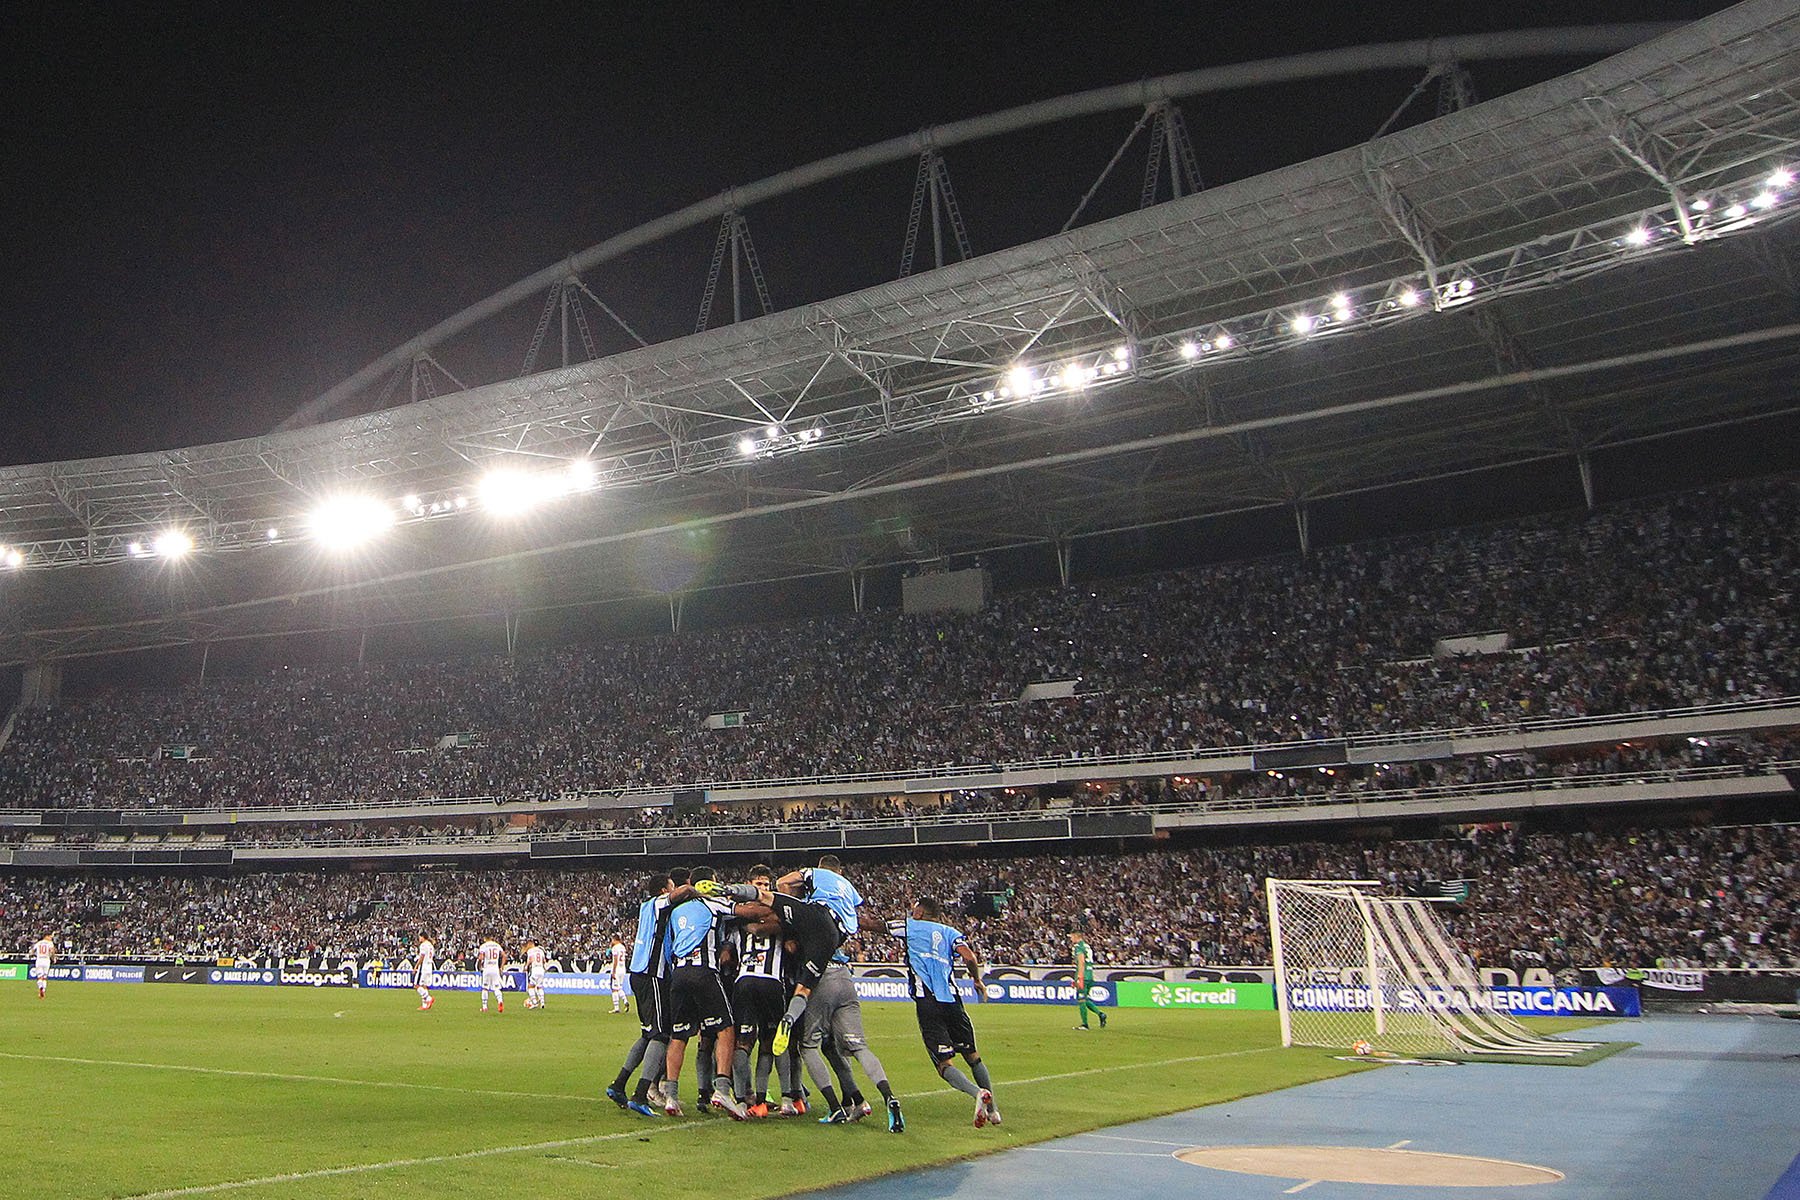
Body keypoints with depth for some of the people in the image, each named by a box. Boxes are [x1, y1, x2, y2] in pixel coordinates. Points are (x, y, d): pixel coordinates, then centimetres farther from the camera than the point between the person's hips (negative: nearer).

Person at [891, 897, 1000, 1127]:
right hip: (952, 1001, 3)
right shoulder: (950, 931, 16)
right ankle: (992, 1109, 16)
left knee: (945, 1064, -4)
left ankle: (978, 1092, -28)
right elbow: (969, 956, -1)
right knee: (972, 1057, 18)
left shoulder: (911, 926, 12)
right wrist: (977, 981, 16)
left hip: (927, 1003, -3)